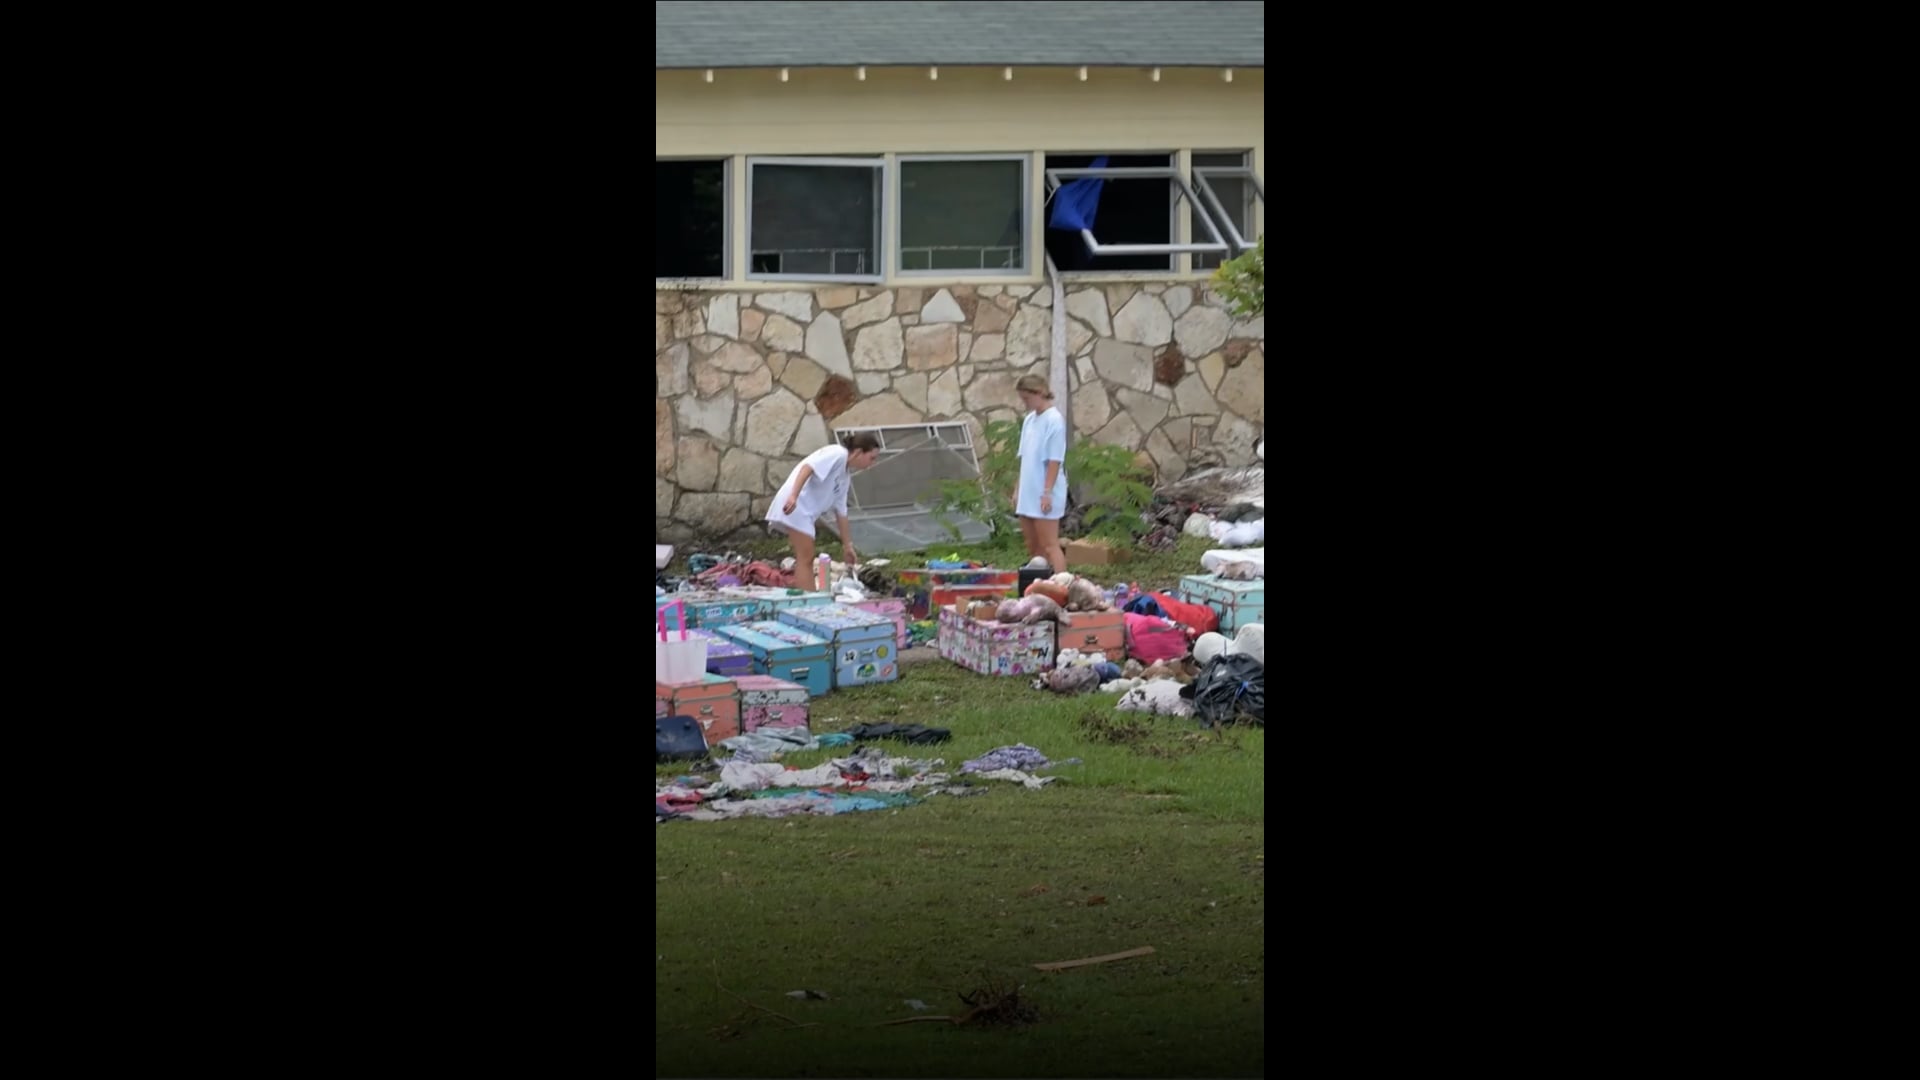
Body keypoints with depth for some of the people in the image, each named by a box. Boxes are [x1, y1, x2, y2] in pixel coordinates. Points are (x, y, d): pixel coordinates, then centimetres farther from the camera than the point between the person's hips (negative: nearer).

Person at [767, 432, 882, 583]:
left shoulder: (845, 477, 22)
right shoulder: (838, 453, -6)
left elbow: (841, 512, 26)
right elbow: (808, 467, -20)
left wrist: (847, 546, 27)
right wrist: (793, 496, -32)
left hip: (803, 511, 10)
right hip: (793, 506, -10)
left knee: (806, 559, 14)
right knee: (805, 559, -13)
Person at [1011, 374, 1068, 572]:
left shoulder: (1054, 420, -13)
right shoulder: (1029, 420, 11)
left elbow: (1055, 461, -16)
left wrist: (1047, 493, -18)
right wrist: (1018, 489, 15)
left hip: (1044, 495, -8)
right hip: (1028, 493, 8)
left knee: (1049, 546, -9)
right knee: (1033, 547, 12)